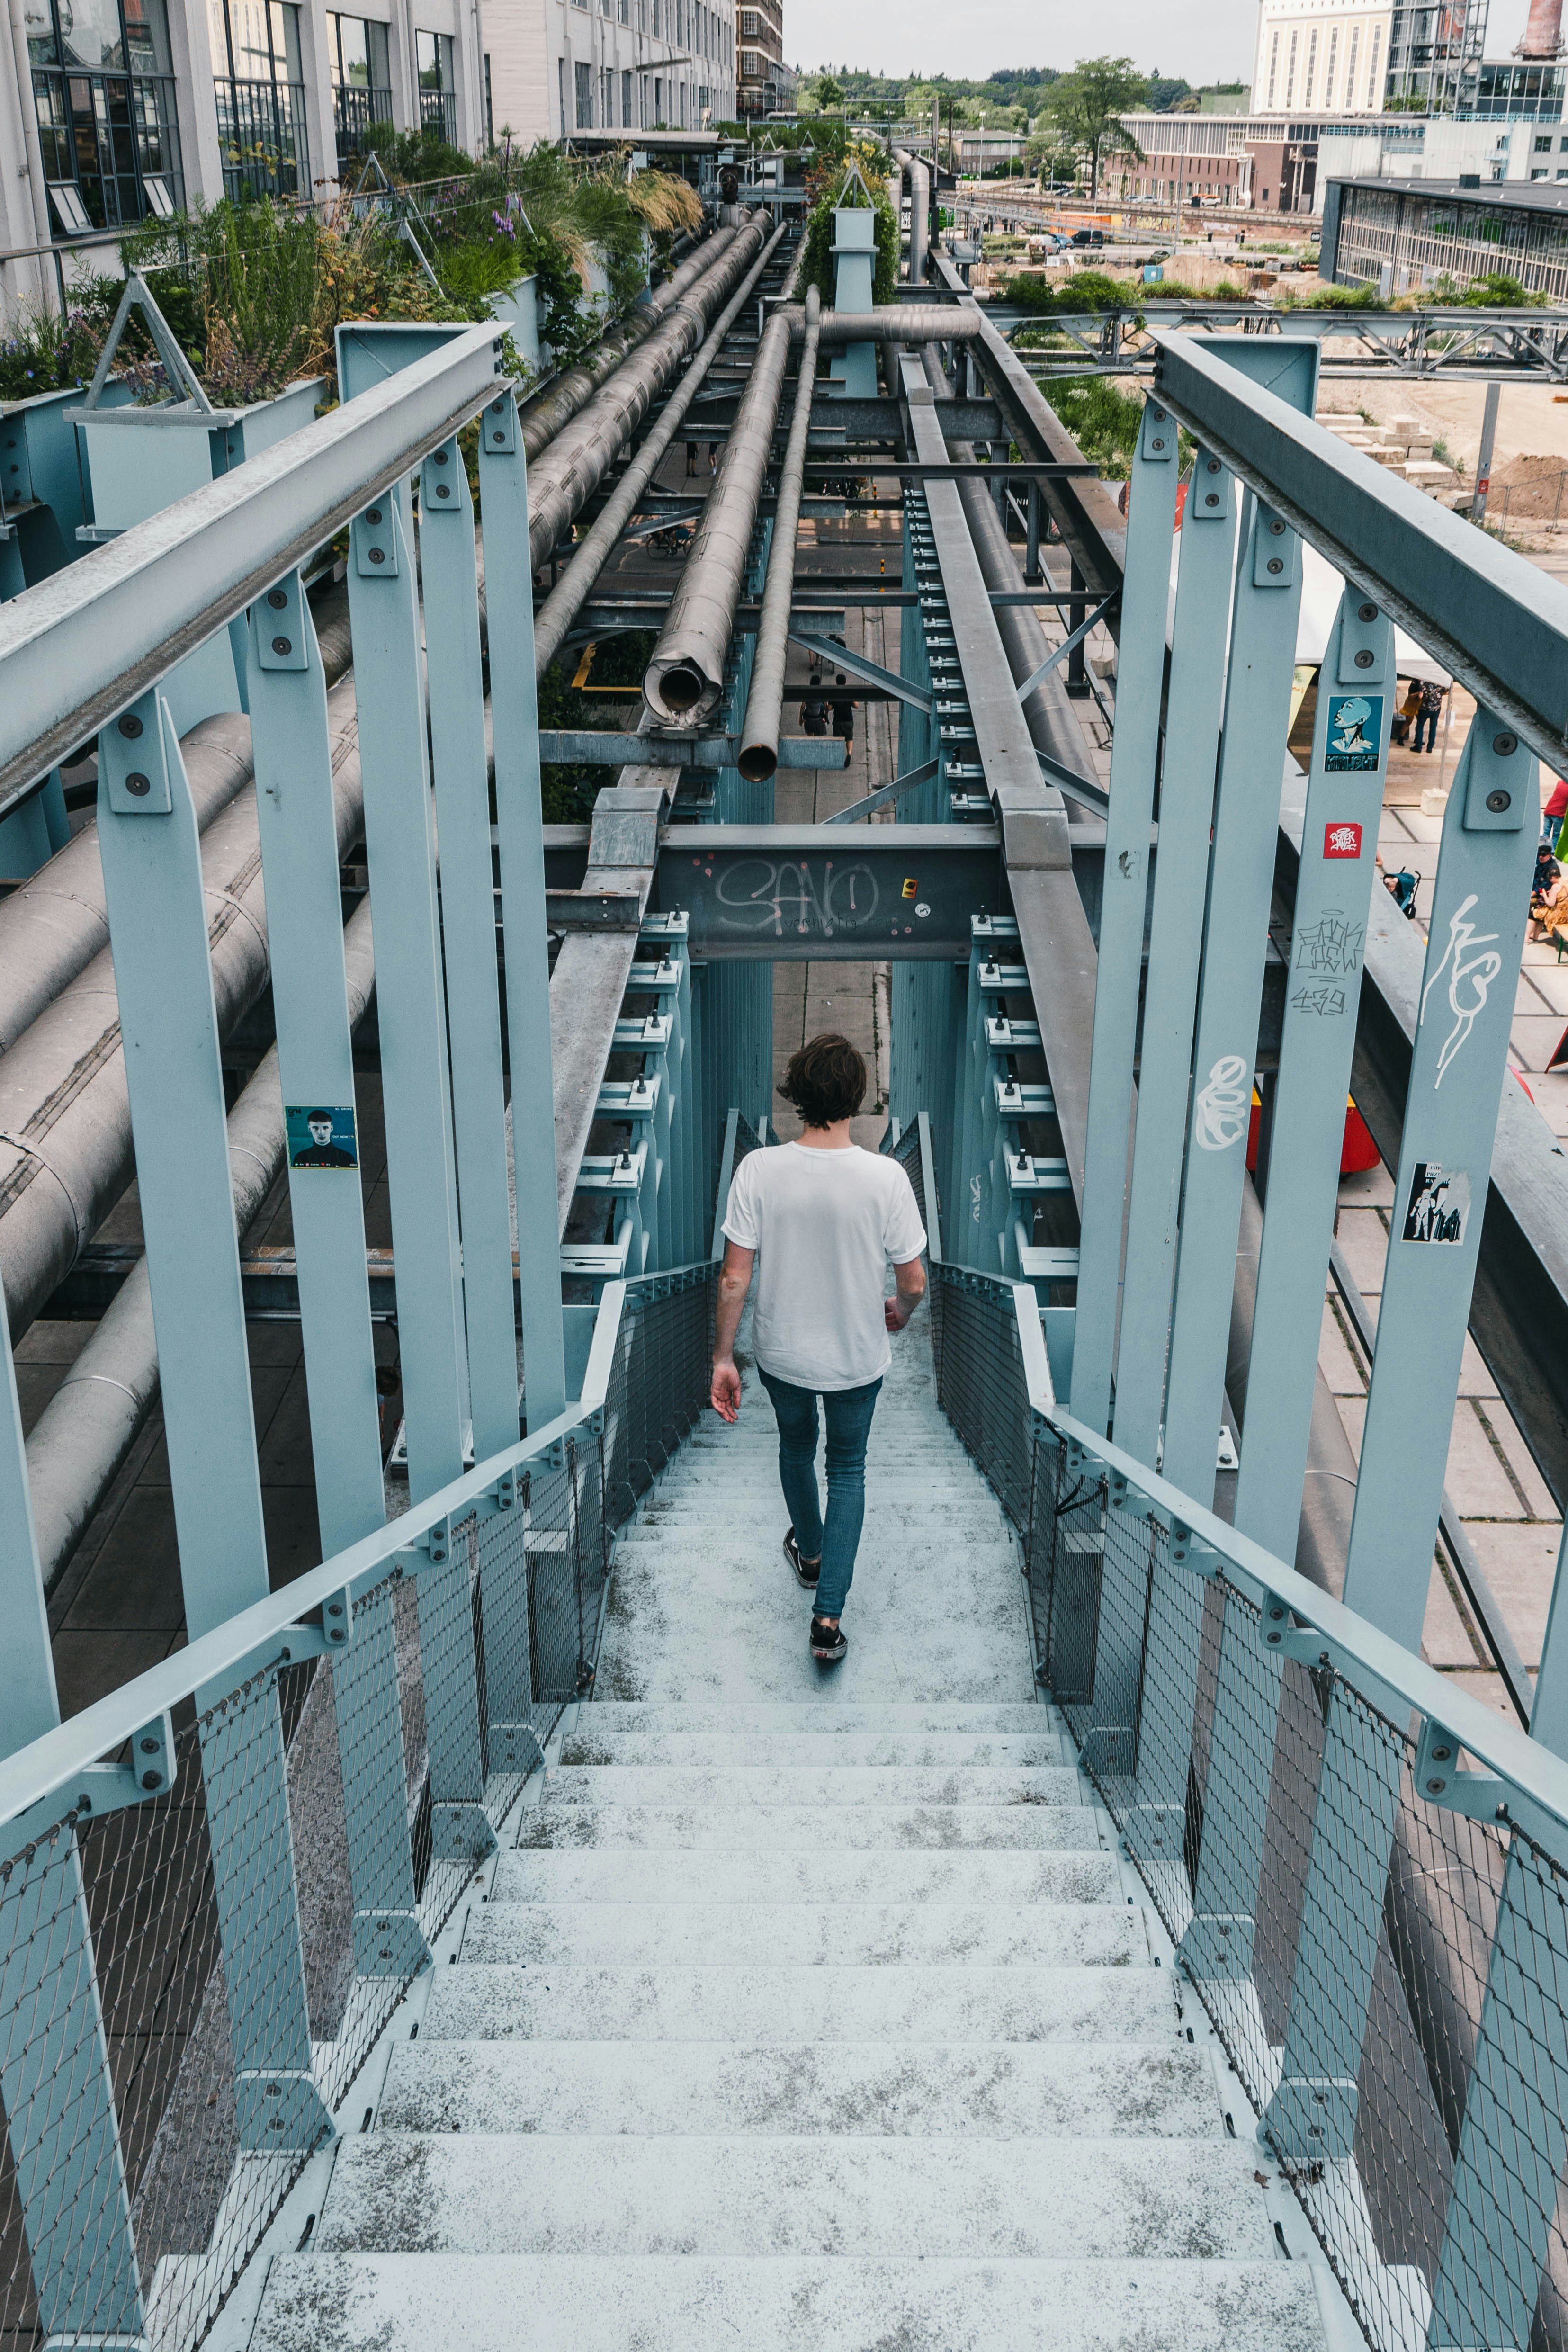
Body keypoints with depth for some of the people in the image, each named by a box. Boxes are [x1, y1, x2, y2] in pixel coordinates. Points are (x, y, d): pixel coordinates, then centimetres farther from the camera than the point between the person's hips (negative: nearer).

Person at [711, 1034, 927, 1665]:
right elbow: (913, 1280, -13)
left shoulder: (759, 1170, -21)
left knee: (796, 1448, 29)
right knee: (847, 1470, 20)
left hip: (782, 1353, 1)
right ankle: (828, 1615, 14)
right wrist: (901, 1311, 11)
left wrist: (723, 1358, -4)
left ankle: (809, 1553, 54)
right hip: (858, 1357, -1)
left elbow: (734, 1276, -16)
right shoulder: (885, 1176, -23)